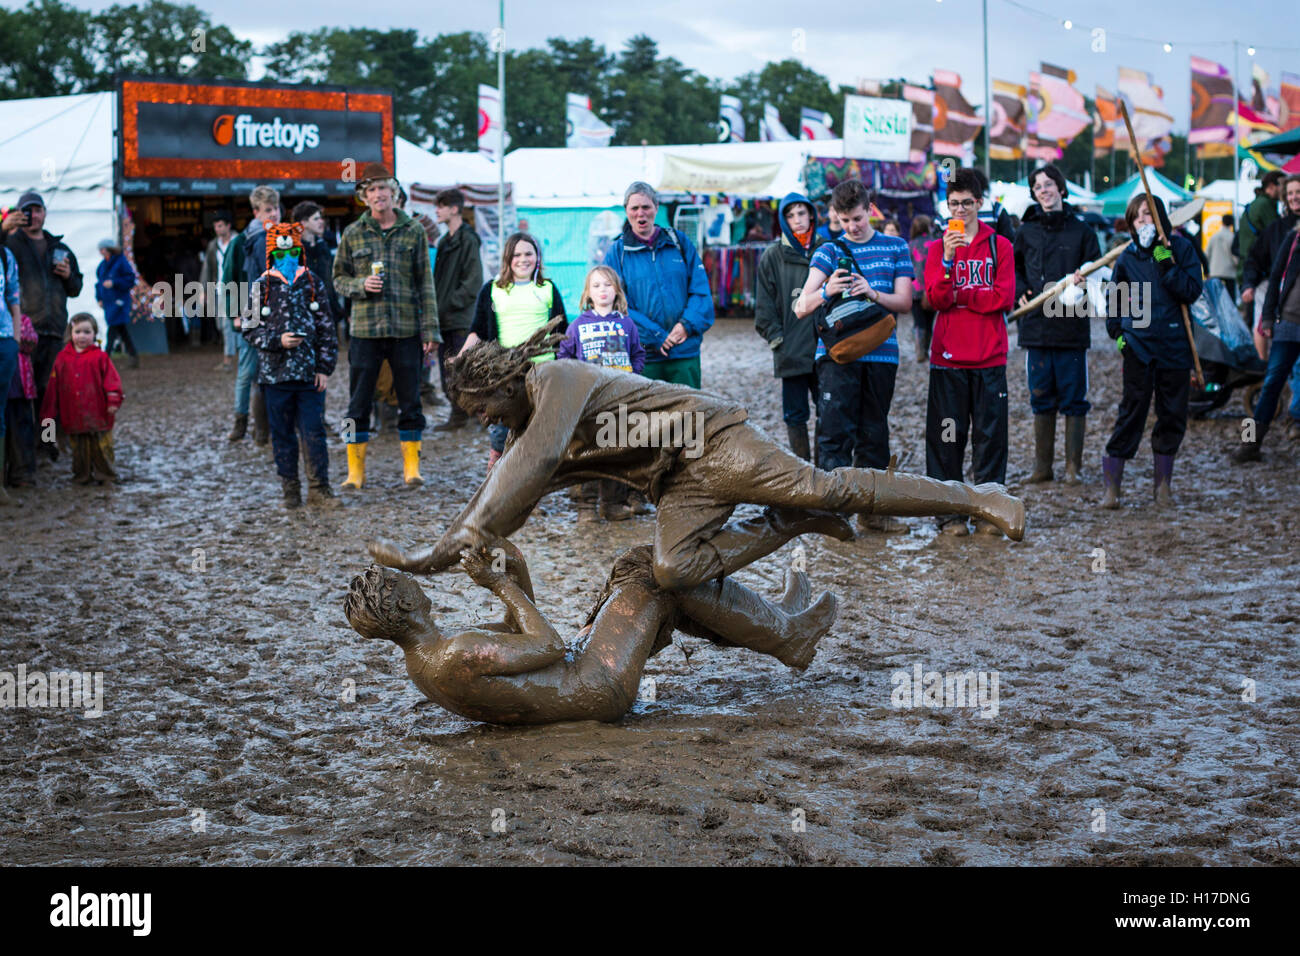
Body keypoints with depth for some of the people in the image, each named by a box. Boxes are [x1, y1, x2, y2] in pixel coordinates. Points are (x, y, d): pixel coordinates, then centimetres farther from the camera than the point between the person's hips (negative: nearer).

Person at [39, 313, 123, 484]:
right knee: (79, 448, 8)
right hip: (73, 417, 2)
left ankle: (104, 474, 14)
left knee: (101, 446, 2)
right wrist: (48, 413, 10)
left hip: (98, 415, -2)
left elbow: (111, 380, -4)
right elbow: (53, 387, 10)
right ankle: (82, 475, 19)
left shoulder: (99, 357, -1)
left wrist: (113, 401, -16)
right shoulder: (63, 358, 7)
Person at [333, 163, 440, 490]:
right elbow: (339, 277, 12)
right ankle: (356, 469, 10)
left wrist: (430, 329, 0)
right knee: (359, 402, 2)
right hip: (365, 328, 0)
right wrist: (361, 285, -11)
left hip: (406, 328, 0)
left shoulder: (413, 231, 4)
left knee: (410, 399, 4)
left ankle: (411, 466, 14)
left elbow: (425, 283, 5)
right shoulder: (353, 234, 4)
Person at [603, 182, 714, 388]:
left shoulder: (680, 242, 10)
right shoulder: (617, 252, 4)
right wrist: (657, 337, -13)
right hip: (643, 354, -2)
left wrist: (687, 325, -10)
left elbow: (701, 290, 8)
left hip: (685, 352, 2)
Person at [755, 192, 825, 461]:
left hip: (824, 348, 0)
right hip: (791, 352, 0)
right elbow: (764, 304, 4)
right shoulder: (773, 256, 5)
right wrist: (776, 338, -5)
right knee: (795, 415, 3)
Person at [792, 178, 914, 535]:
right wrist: (826, 292, -24)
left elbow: (905, 301, 5)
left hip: (881, 353, 2)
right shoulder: (828, 251, 6)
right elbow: (801, 308, -2)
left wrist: (873, 293, -15)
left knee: (874, 432, 7)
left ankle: (871, 509, 16)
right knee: (834, 430, -11)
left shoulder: (895, 247, 12)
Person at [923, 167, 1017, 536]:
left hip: (990, 359, 0)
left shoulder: (1000, 246, 6)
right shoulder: (938, 248, 7)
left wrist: (958, 296, -7)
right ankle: (950, 513, 7)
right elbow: (936, 299, -7)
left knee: (990, 436, 3)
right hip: (948, 358, 0)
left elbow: (1004, 297, -5)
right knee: (948, 439, 1)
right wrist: (948, 259, -19)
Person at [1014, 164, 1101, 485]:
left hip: (1072, 325, -2)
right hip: (1036, 324, 2)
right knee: (1041, 396, 7)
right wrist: (1020, 292, 0)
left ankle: (1073, 466, 8)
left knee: (1073, 398, 1)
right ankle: (1043, 465, 14)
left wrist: (1083, 280, -18)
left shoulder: (1081, 230, 3)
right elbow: (1014, 269, 19)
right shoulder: (1026, 231, 10)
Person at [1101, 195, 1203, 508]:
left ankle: (1162, 484, 20)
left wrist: (1168, 267, -16)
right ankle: (1111, 487, 2)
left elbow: (1192, 292, -7)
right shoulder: (1128, 257, 5)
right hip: (1138, 345, -1)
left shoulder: (1182, 249, 1)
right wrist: (1116, 331, 5)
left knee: (1173, 416, 6)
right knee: (1131, 414, -3)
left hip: (1175, 345, 1)